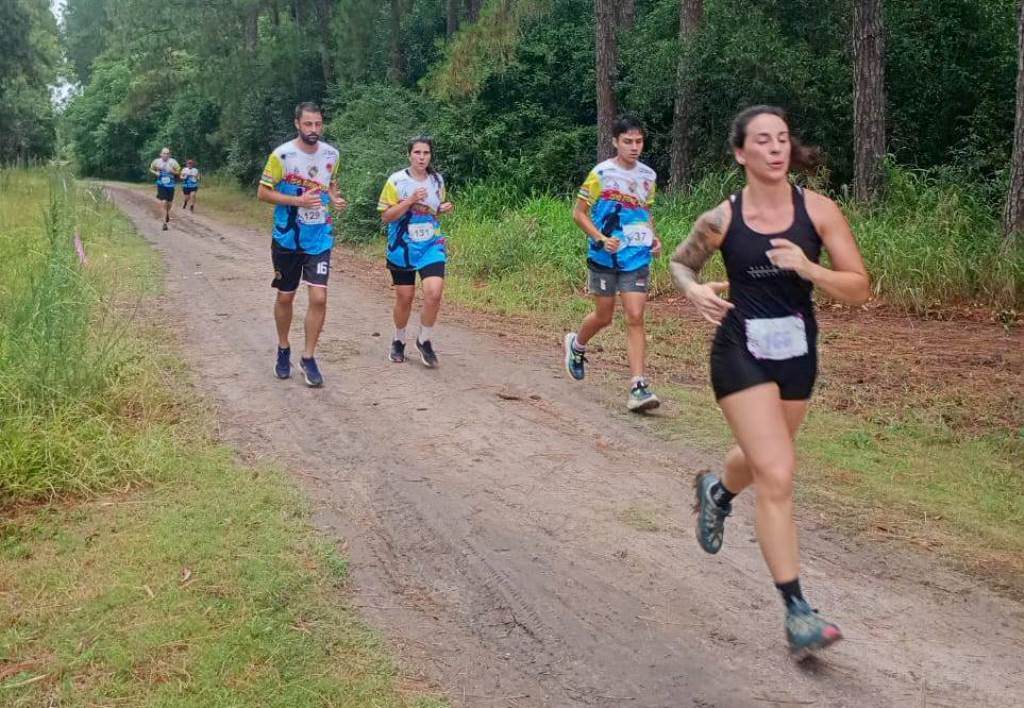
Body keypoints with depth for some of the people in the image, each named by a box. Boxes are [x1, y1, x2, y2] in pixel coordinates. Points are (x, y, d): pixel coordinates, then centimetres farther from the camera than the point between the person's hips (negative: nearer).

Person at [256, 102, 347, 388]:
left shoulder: (331, 154, 0)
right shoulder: (282, 155, -12)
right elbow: (263, 193, -8)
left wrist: (334, 198, -5)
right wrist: (298, 200, -21)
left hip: (320, 238, 2)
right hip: (287, 238, -2)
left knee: (319, 298, -8)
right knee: (285, 297, 11)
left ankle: (308, 357, 5)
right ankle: (283, 350, 32)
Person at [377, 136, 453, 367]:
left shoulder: (437, 180, 4)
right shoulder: (397, 181, -8)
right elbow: (386, 216, -10)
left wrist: (443, 209, -3)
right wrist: (410, 201, -21)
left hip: (431, 246, 2)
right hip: (402, 248, -2)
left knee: (434, 293, -16)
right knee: (404, 298, 7)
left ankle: (424, 340, 5)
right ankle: (398, 341, 31)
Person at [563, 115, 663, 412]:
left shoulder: (648, 175, 7)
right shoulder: (601, 174, -8)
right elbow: (579, 213, -4)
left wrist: (654, 237, 4)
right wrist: (602, 239, -17)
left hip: (637, 258, 3)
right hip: (605, 257, -3)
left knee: (635, 318, -7)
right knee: (604, 317, 8)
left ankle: (638, 387, -8)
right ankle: (576, 345, 42)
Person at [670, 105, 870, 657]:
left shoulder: (819, 210, -7)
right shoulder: (721, 219, -9)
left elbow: (859, 290, -7)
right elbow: (679, 263, 10)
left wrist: (806, 267, -25)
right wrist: (695, 291, -12)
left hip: (797, 354, 4)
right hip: (741, 354, -3)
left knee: (762, 458, 25)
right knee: (778, 477, -15)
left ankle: (716, 491, 63)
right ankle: (796, 611, -5)